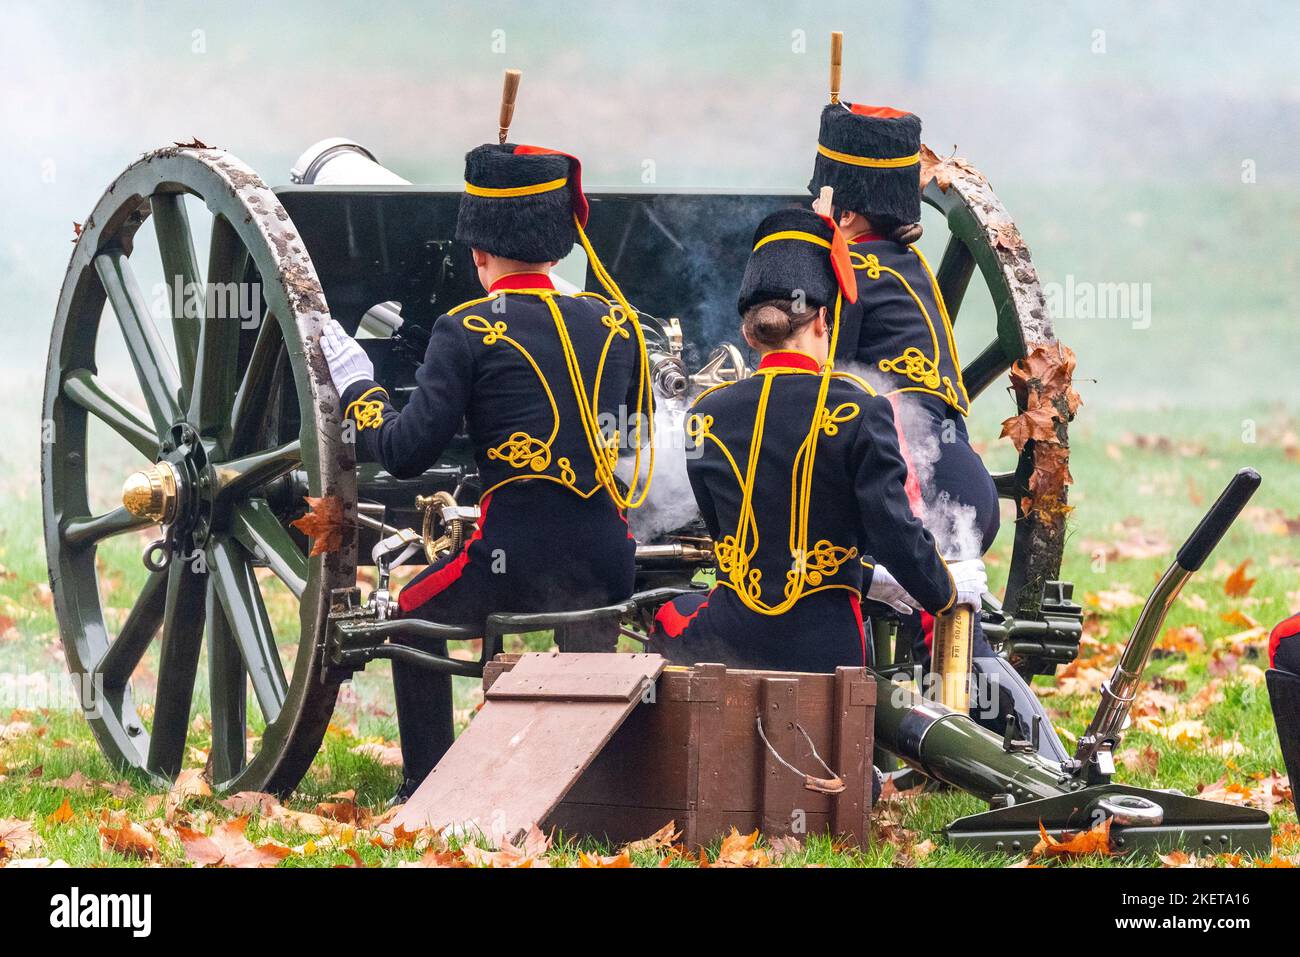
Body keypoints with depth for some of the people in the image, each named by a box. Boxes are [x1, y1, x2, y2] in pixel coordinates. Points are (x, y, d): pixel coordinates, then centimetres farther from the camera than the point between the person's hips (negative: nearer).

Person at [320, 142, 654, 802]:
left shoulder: (468, 331, -8)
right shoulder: (615, 321, 7)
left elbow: (406, 452, -8)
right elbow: (641, 435, 19)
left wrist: (357, 388, 7)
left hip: (519, 561, -5)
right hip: (611, 567, 5)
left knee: (415, 614, 23)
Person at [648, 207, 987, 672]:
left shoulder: (706, 416, 2)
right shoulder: (856, 411, -10)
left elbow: (743, 544, 10)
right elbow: (896, 533, -11)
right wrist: (947, 591, 11)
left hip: (730, 647, 1)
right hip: (824, 649, -1)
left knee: (668, 615, 33)